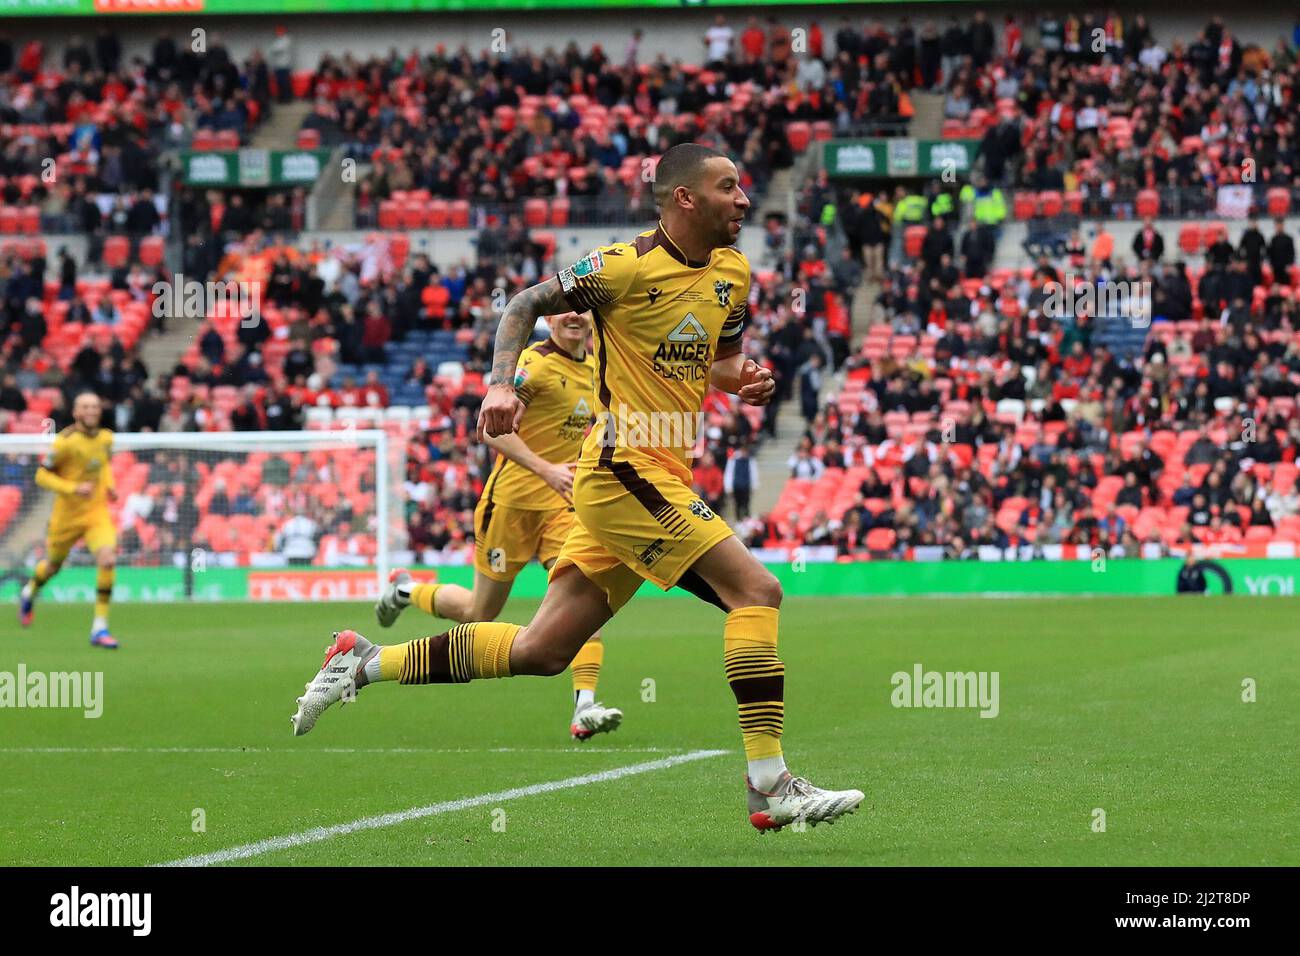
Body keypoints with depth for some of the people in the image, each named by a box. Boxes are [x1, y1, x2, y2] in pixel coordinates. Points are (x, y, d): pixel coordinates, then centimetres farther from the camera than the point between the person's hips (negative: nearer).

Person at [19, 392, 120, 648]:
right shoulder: (66, 442, -18)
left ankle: (100, 627, -13)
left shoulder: (106, 438, 0)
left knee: (108, 560, -21)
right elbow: (42, 476, -14)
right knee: (53, 565, 17)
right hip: (67, 514, -3)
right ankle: (30, 592, 55)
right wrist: (74, 488, -26)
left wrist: (109, 485, 4)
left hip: (98, 512, 3)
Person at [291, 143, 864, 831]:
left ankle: (363, 663, 18)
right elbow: (525, 304, -1)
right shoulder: (629, 265, -11)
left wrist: (742, 379, 3)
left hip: (662, 478, 8)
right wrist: (500, 385, -15)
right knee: (756, 590, -16)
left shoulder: (734, 271, 12)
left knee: (540, 651, 8)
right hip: (625, 470, -8)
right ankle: (772, 788, -15)